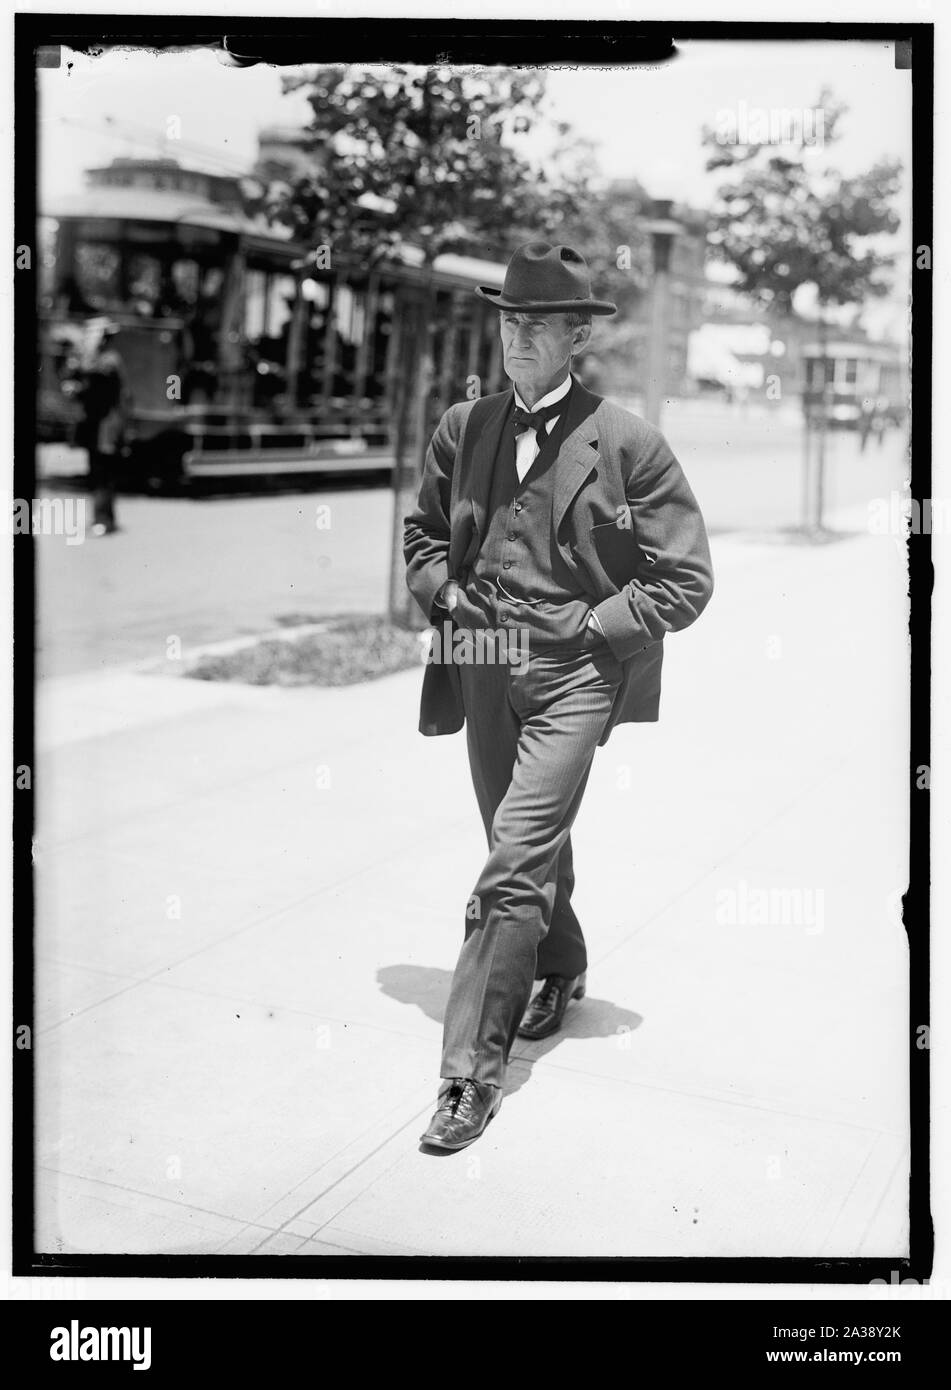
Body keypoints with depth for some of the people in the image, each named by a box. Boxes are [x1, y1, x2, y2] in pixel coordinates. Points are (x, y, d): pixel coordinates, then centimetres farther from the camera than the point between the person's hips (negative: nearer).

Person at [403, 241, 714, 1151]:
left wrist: (586, 628, -11)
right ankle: (561, 970, 47)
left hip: (573, 676, -5)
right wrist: (446, 597, 1)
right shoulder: (463, 429, 6)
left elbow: (684, 581, -6)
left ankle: (472, 1068, -7)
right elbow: (421, 532, 20)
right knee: (530, 849, 20)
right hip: (485, 671, 5)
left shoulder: (629, 444, -8)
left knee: (514, 865, -14)